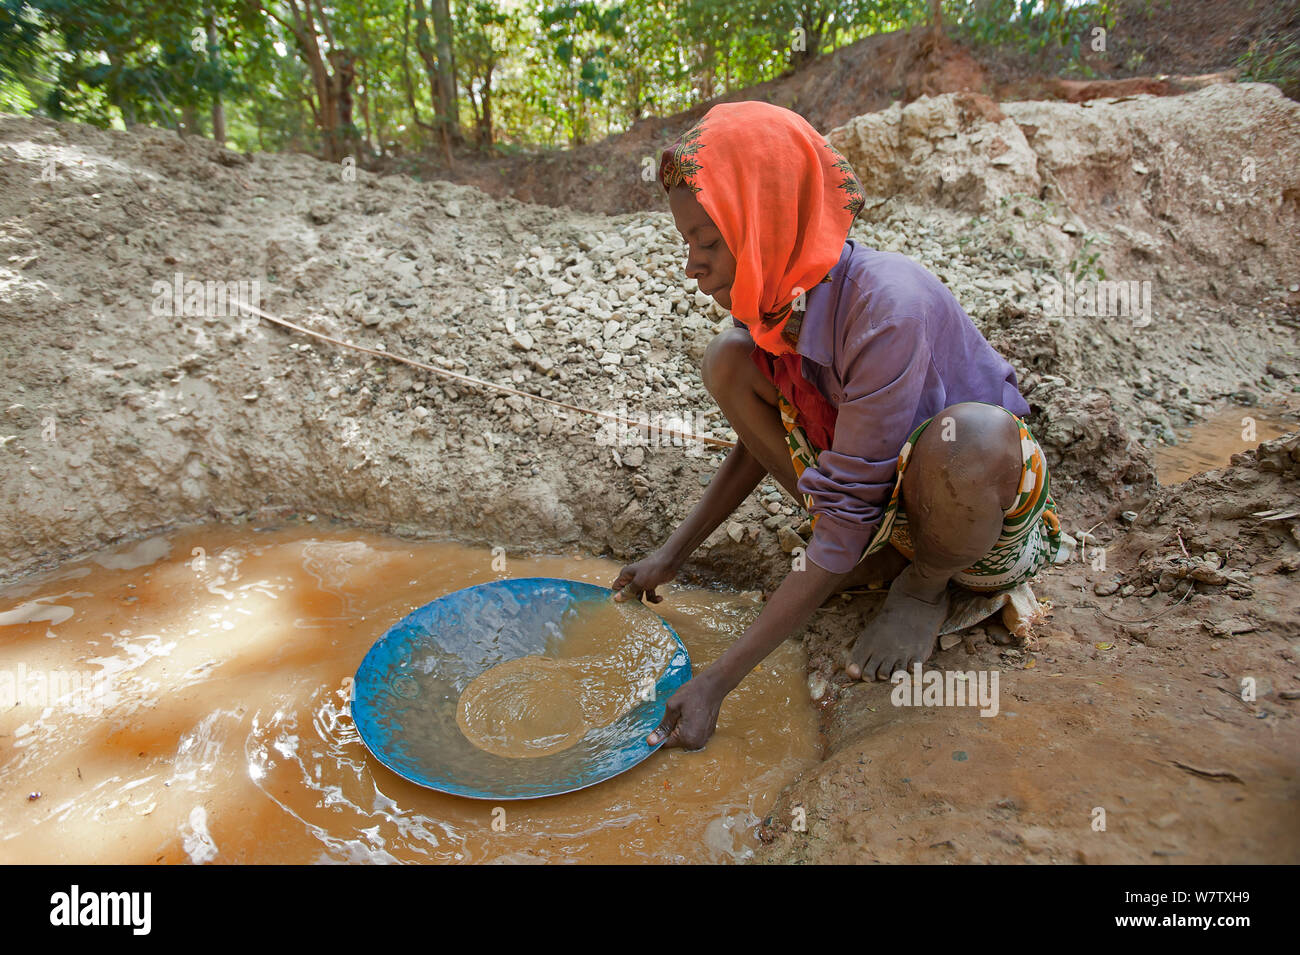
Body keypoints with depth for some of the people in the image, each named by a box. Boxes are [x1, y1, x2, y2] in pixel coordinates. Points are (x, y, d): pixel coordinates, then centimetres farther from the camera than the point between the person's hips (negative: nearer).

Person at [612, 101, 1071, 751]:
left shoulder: (886, 307, -33)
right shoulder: (774, 294, -11)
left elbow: (844, 525, -31)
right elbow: (758, 442, 5)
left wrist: (717, 682, -30)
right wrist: (672, 555, 2)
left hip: (985, 501, -6)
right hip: (869, 491, 6)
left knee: (968, 433, -42)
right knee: (728, 360, -11)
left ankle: (924, 588, -4)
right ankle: (881, 556, 1)